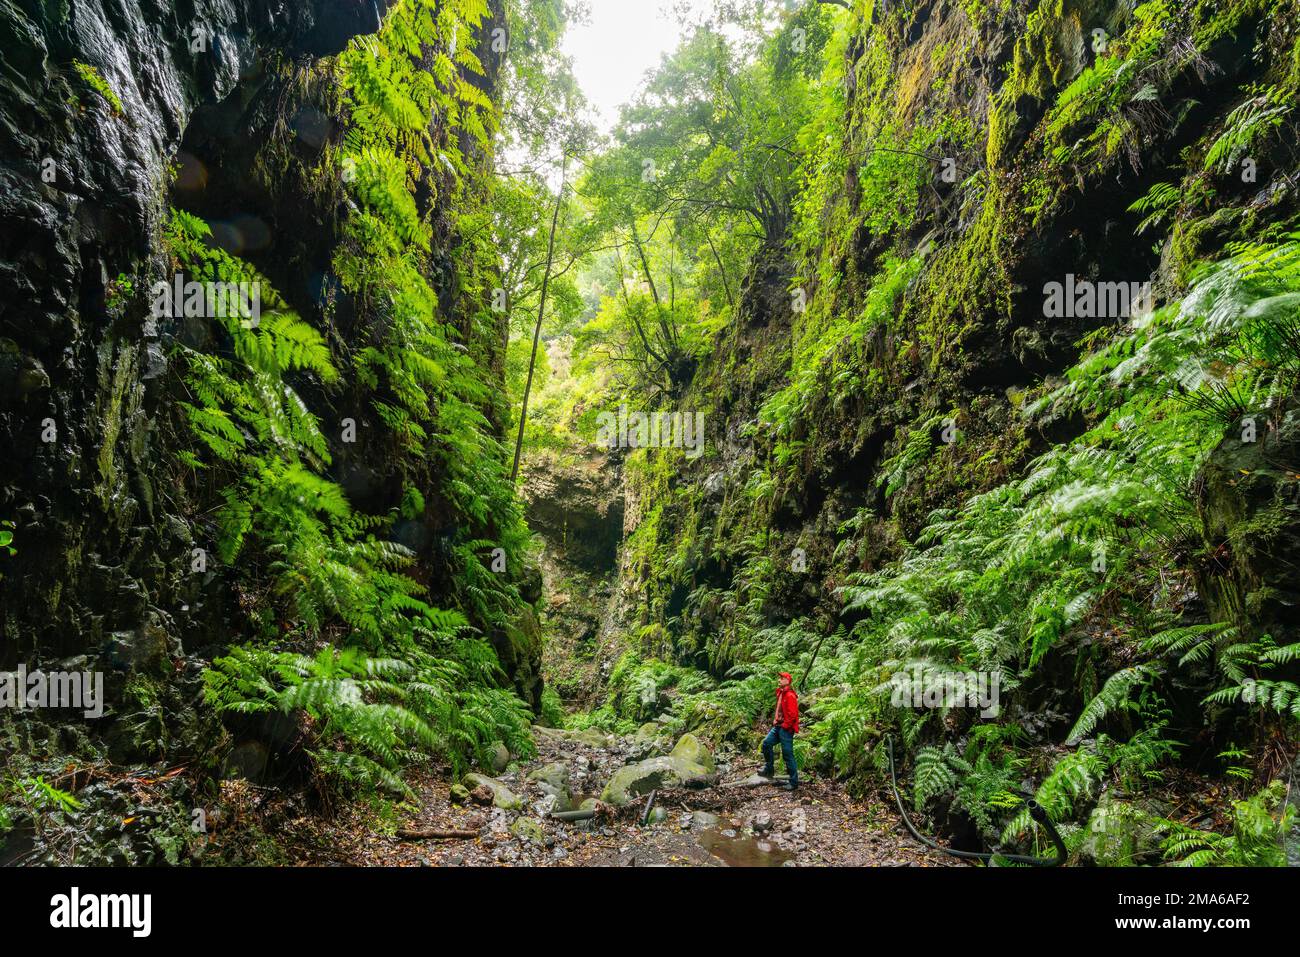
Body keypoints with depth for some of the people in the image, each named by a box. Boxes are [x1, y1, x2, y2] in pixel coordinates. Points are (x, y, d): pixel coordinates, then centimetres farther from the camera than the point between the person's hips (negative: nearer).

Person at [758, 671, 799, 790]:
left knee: (788, 755, -3)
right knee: (766, 743, 5)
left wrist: (785, 726, -14)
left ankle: (794, 782, 6)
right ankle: (769, 769, 19)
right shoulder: (780, 693, 11)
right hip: (778, 726, 9)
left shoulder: (790, 696, -19)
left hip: (786, 728, -9)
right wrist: (775, 720, 14)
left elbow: (792, 714, -22)